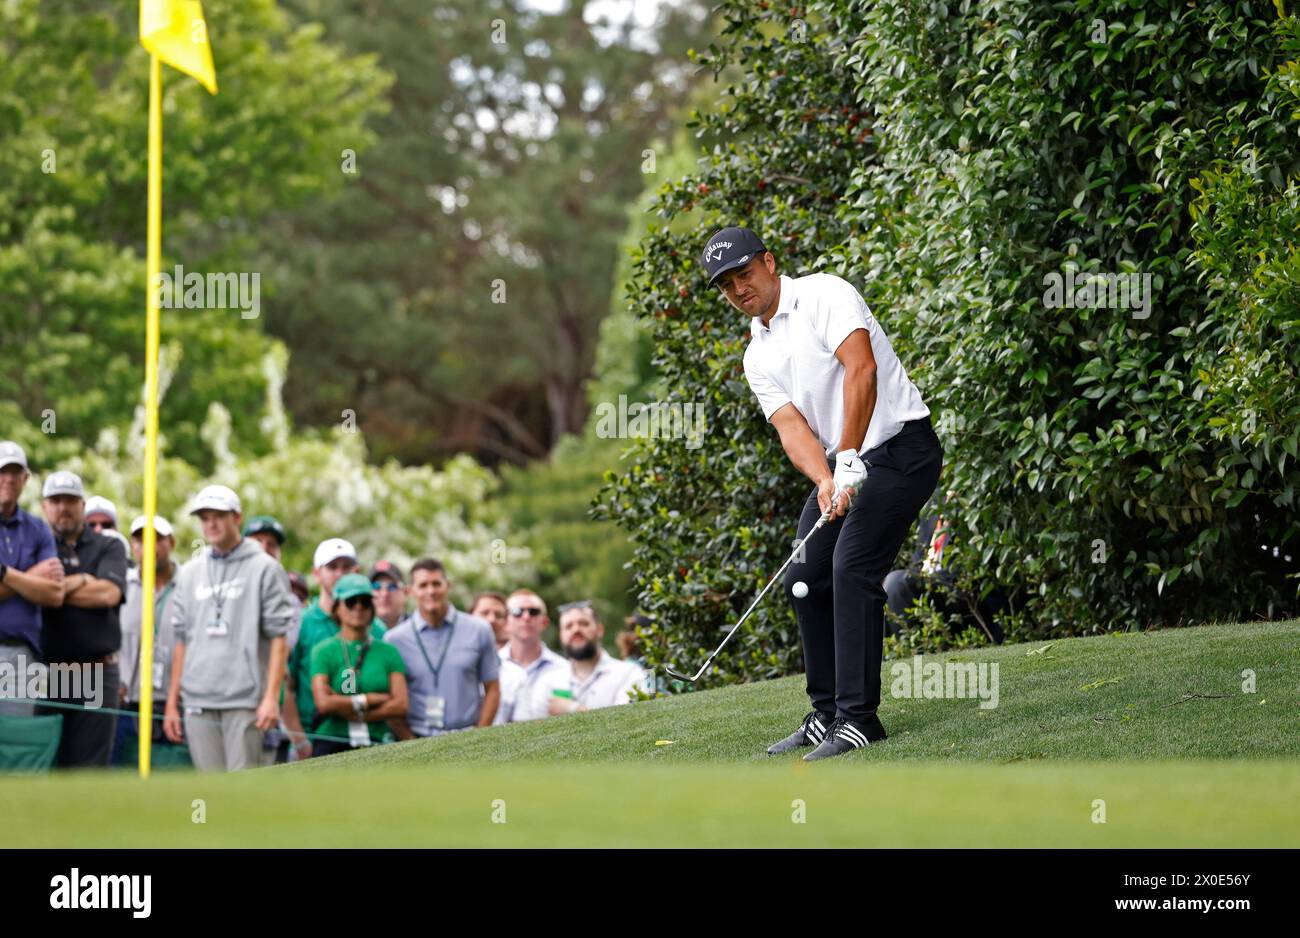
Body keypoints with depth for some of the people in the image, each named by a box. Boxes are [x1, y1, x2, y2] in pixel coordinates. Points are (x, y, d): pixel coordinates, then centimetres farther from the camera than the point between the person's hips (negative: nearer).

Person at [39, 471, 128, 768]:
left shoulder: (108, 548, 13)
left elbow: (109, 593, -5)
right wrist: (78, 582, -10)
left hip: (96, 675, 0)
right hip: (45, 673, 0)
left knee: (89, 764, -1)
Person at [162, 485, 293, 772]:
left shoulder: (264, 569, 1)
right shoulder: (189, 573, 16)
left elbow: (278, 637, -4)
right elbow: (181, 641, 17)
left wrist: (271, 696, -13)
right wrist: (172, 702, 12)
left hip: (245, 699, -4)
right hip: (198, 702, 5)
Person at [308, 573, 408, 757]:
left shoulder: (388, 652, 13)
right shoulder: (323, 651, 5)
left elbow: (400, 706, 3)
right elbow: (323, 702, -7)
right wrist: (371, 699, -1)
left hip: (378, 745, 2)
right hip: (332, 745, -2)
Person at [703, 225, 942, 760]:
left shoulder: (824, 295, -9)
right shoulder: (758, 357, 12)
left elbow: (862, 368, -22)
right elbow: (791, 427, -1)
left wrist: (849, 458, -27)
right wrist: (826, 482, -21)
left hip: (899, 446, -8)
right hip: (843, 463, 8)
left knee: (852, 568, -19)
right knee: (806, 576, 3)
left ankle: (859, 717, -20)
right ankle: (828, 714, 14)